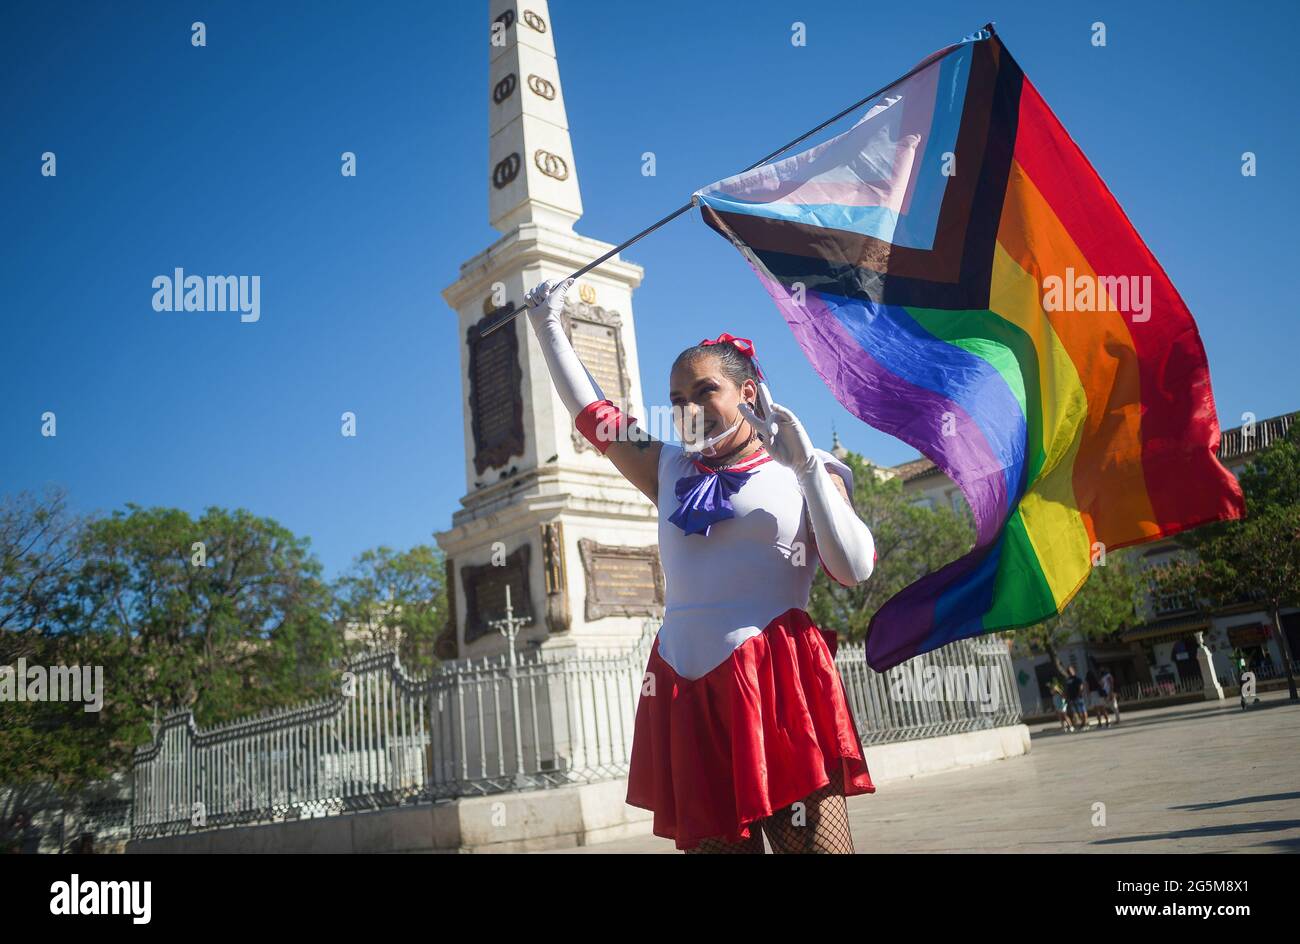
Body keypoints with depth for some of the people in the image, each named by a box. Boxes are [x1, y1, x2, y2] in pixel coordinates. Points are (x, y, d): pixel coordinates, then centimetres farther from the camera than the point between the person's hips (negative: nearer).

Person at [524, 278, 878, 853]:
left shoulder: (804, 473, 8)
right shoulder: (670, 471, 19)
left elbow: (854, 570, -5)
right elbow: (592, 414, 25)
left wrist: (806, 465, -9)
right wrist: (548, 326, 28)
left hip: (777, 681, -4)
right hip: (685, 692, 4)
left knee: (815, 841, -9)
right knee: (711, 841, 6)